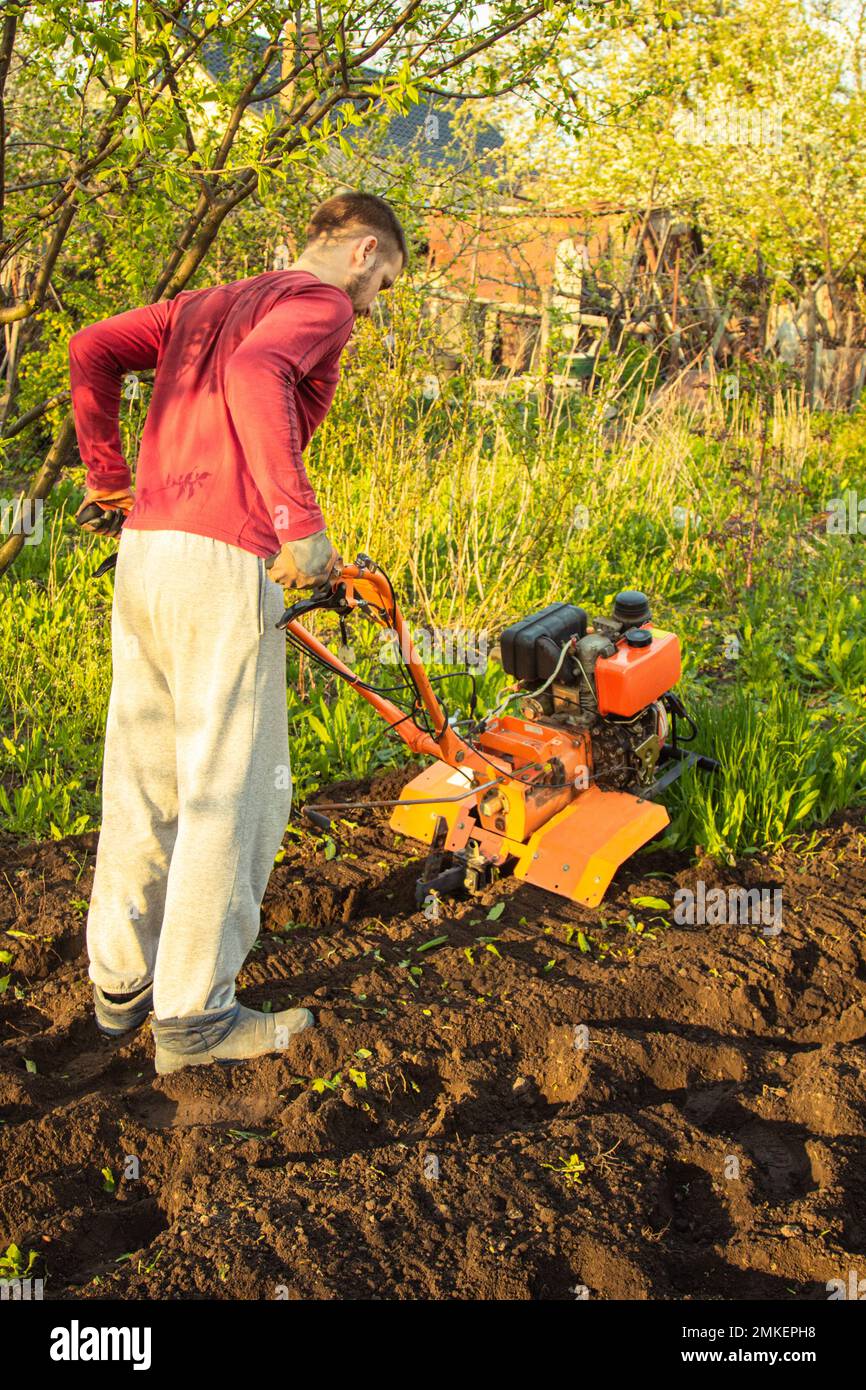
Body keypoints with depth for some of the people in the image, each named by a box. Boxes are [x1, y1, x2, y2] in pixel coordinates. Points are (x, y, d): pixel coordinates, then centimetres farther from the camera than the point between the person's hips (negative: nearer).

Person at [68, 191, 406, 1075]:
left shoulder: (203, 304, 25)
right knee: (232, 788, 0)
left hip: (142, 546, 9)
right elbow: (255, 374, -21)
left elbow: (91, 352, 17)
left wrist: (107, 479, 19)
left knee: (142, 776, 14)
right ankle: (193, 1016, 9)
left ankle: (120, 982, 26)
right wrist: (300, 522, -23)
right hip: (222, 560, -8)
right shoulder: (321, 302, 0)